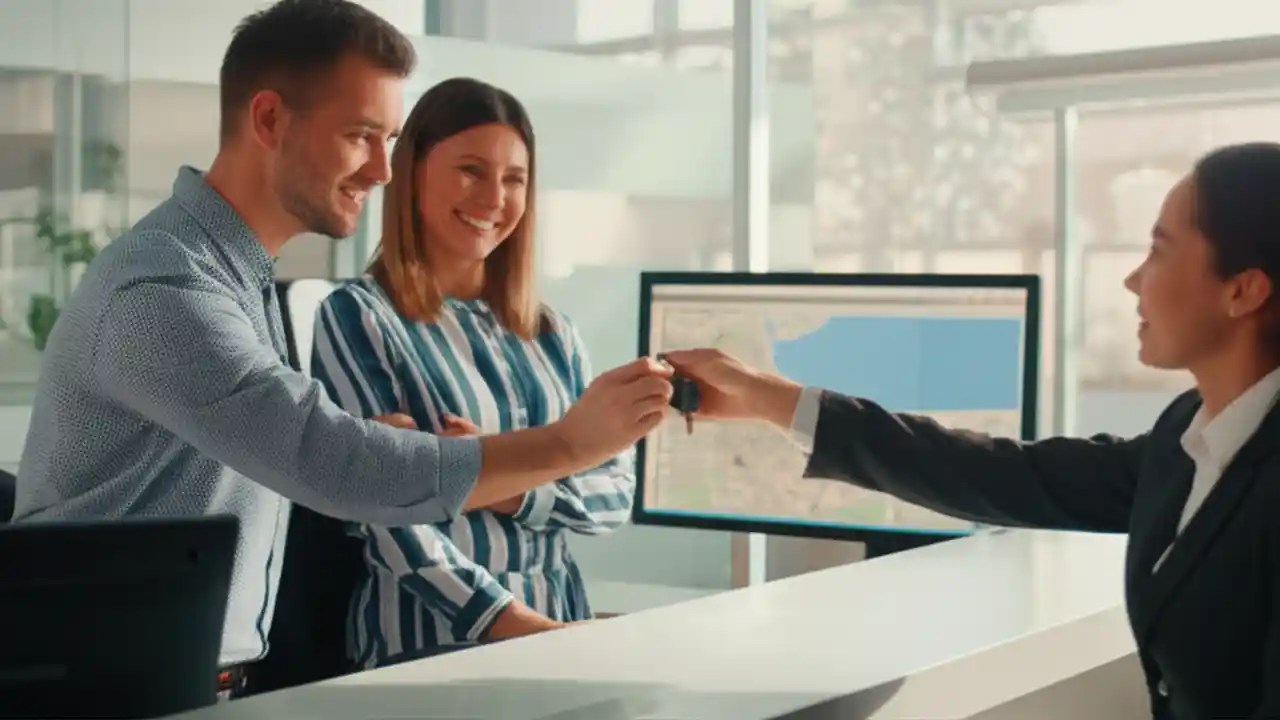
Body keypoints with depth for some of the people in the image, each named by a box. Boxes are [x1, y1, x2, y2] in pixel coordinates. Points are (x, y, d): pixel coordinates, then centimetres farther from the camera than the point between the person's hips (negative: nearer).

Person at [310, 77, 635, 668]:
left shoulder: (551, 333, 14)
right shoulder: (356, 317, -1)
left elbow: (617, 491, 9)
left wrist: (514, 488, -10)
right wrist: (509, 621, -20)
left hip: (562, 631, 5)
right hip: (431, 640, -5)